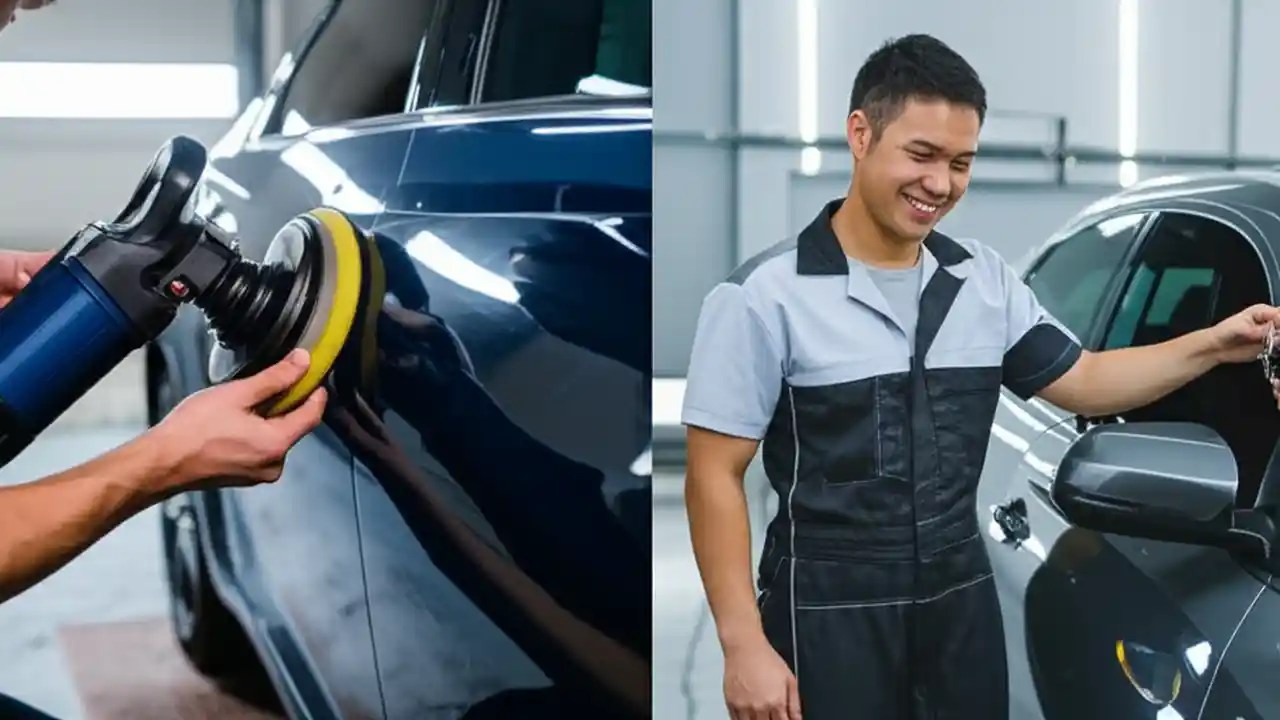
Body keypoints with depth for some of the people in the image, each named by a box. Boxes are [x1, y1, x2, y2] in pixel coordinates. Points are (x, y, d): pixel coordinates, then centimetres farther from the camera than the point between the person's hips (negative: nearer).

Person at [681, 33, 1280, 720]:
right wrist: (744, 646, -17)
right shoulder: (764, 296, -13)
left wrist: (1210, 346, 0)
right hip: (829, 611, -5)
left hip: (961, 595, 6)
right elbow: (715, 477, -13)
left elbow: (1081, 380, 14)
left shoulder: (985, 279, 5)